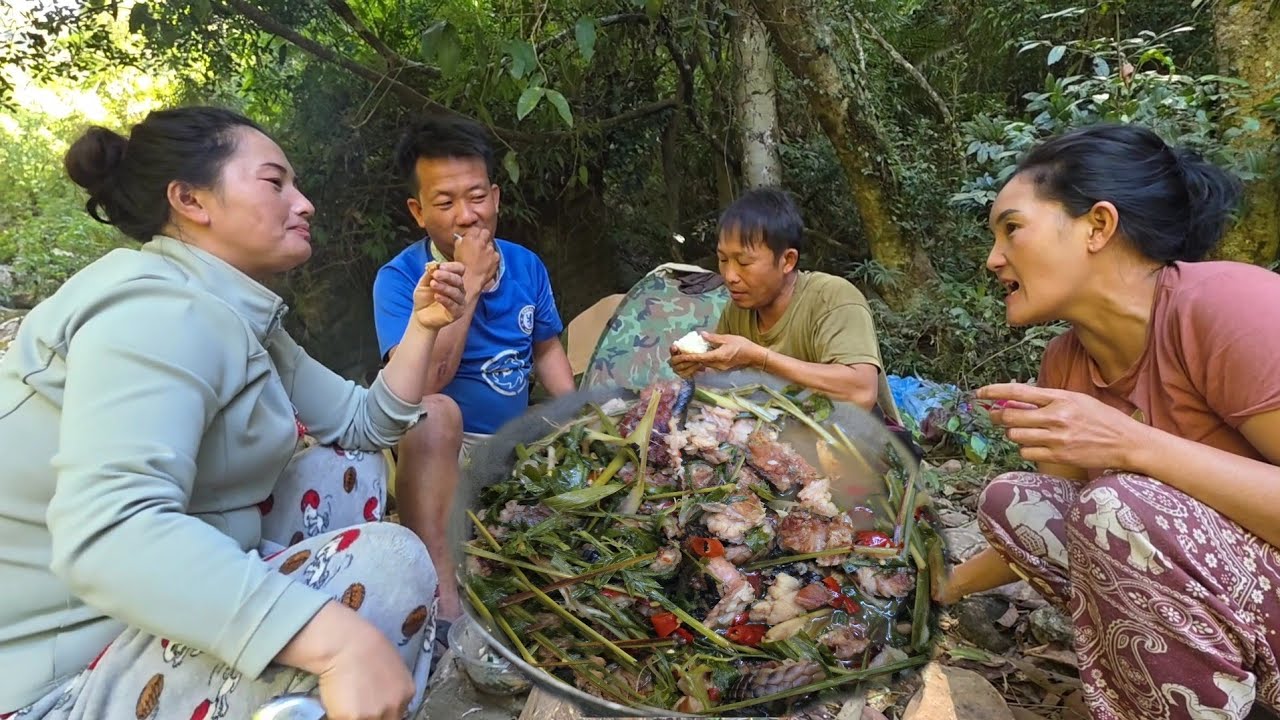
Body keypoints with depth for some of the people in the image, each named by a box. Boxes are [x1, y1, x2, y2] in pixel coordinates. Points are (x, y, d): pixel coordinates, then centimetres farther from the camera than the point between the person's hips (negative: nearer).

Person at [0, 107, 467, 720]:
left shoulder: (242, 318, 10)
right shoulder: (163, 309, -22)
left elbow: (363, 423, 15)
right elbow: (106, 533, -37)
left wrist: (422, 325, 2)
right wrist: (337, 638, -44)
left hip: (167, 604, 10)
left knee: (346, 468, 9)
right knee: (388, 564, -24)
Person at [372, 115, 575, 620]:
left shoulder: (527, 265, 1)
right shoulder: (398, 279, -14)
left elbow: (546, 350, 13)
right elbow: (423, 384, -28)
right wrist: (468, 285, -26)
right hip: (440, 451, -5)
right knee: (435, 411, -37)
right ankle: (442, 597, -41)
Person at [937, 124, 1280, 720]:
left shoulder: (1226, 305, -23)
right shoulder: (1065, 362, -1)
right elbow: (1039, 532, 11)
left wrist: (1132, 445, -32)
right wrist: (938, 591, 16)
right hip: (1205, 598, 7)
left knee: (1118, 507, -29)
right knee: (1010, 501, -1)